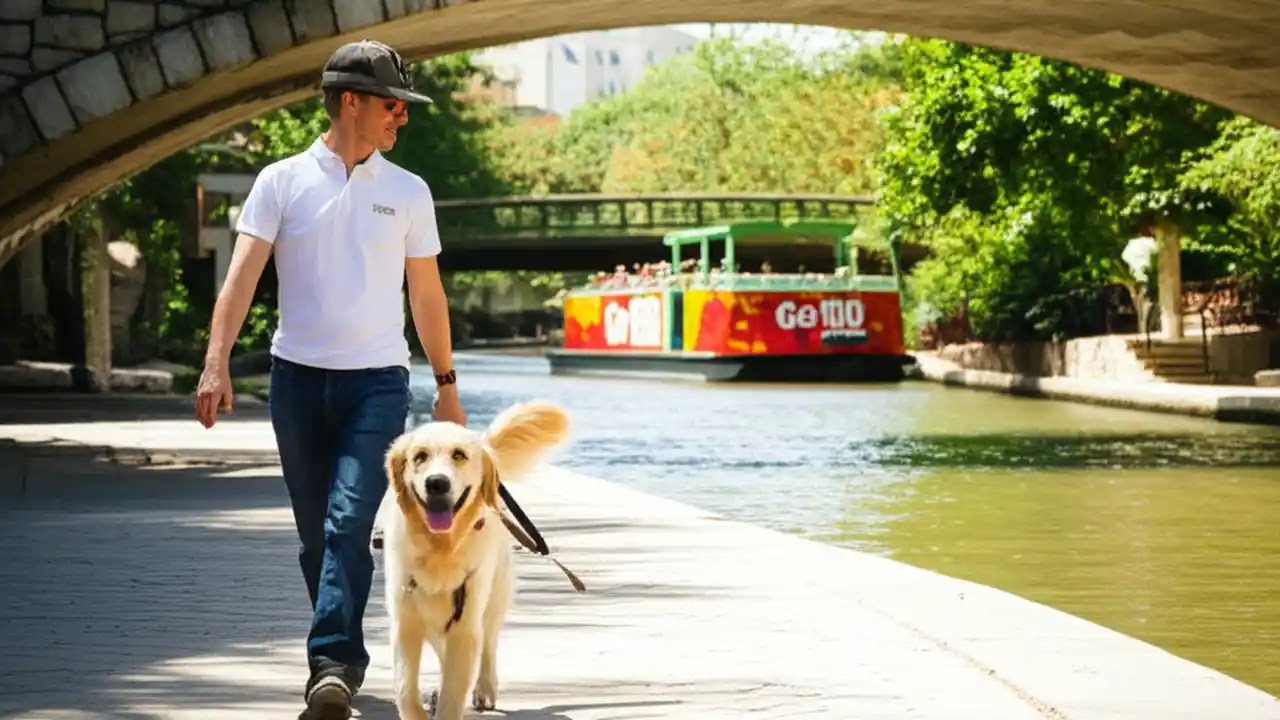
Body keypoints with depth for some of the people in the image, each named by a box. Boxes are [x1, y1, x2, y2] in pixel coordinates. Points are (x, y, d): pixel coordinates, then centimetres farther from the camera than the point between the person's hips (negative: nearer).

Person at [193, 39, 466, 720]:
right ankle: (344, 660, 23)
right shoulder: (281, 182, 2)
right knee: (315, 533, 8)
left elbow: (426, 293, 15)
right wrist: (217, 364, -18)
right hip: (298, 375, 1)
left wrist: (447, 384, 16)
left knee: (350, 520, -17)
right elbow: (242, 274, -6)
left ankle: (332, 665, -23)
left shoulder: (408, 192, 7)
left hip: (378, 381, -1)